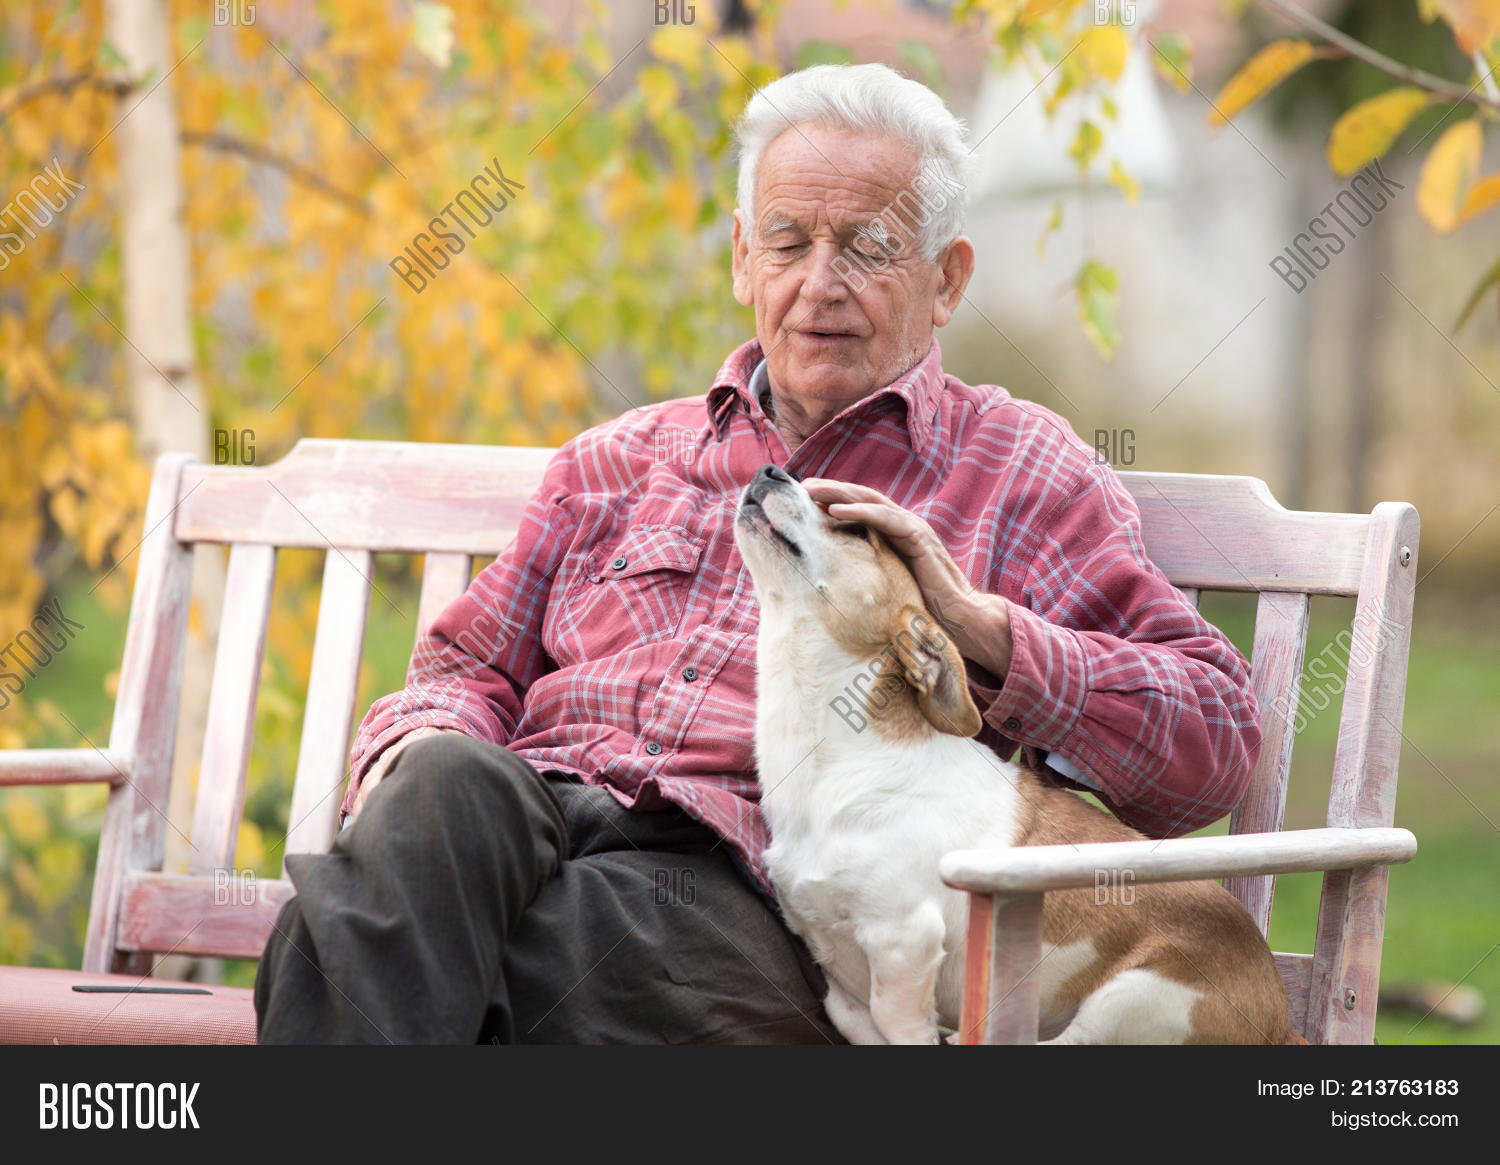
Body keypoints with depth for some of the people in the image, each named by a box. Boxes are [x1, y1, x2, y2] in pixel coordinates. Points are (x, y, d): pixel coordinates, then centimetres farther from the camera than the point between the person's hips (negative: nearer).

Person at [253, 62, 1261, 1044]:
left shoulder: (1024, 473, 19)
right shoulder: (620, 461, 31)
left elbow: (1217, 736, 8)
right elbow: (472, 667, 28)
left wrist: (976, 621, -6)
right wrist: (421, 745, 2)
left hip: (738, 880, -4)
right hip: (537, 809, 4)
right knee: (449, 778, -35)